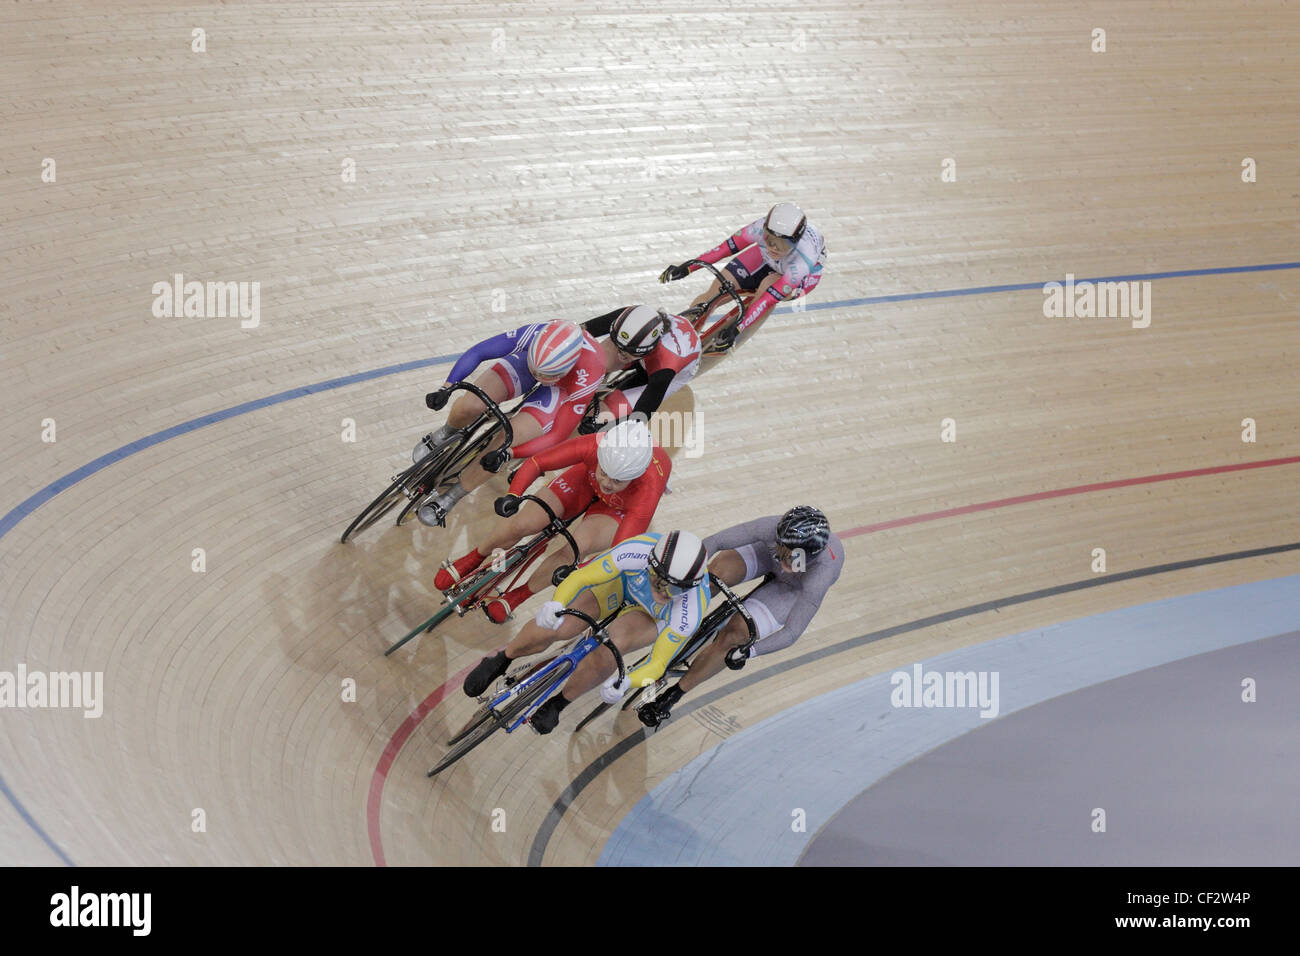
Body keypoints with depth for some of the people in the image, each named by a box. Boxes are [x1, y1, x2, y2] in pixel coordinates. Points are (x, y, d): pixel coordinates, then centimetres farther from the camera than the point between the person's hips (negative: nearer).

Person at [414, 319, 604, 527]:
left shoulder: (588, 377, -43)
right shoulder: (536, 334, -39)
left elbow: (559, 434, -34)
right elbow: (477, 352, -27)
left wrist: (509, 452, -42)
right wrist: (446, 389, -35)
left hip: (561, 390, -2)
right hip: (526, 359, 2)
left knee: (503, 445, -20)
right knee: (469, 406, -20)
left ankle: (450, 497, 6)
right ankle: (447, 433, 21)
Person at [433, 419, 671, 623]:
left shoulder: (647, 492, -44)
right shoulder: (592, 447, -38)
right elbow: (535, 463, -26)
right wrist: (512, 497, -42)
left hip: (621, 509, -2)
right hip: (587, 479, 2)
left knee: (579, 545, -31)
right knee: (521, 524, -15)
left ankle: (518, 596, -6)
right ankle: (473, 560, 18)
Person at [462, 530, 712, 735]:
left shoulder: (689, 614, -39)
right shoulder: (637, 551, -41)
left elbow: (658, 662, -27)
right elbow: (581, 577, -31)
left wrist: (626, 682, -46)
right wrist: (556, 604, -50)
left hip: (651, 618, -1)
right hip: (623, 581, 1)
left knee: (606, 654, -30)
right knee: (552, 627, -20)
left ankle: (559, 702, -1)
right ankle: (502, 661, 12)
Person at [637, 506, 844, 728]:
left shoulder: (821, 574, -44)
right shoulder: (773, 528, -41)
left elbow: (791, 632, -40)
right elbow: (715, 541, -38)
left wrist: (748, 651, -49)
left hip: (796, 587, -2)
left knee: (733, 635, -20)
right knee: (719, 571, -31)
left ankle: (673, 695, -3)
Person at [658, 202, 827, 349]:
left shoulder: (804, 259, -43)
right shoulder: (762, 227, -36)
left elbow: (771, 297, -43)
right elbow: (729, 246, -23)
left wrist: (738, 327, -45)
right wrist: (687, 268, -21)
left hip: (805, 274, -4)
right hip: (766, 260, 4)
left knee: (768, 286, -35)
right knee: (716, 293, -11)